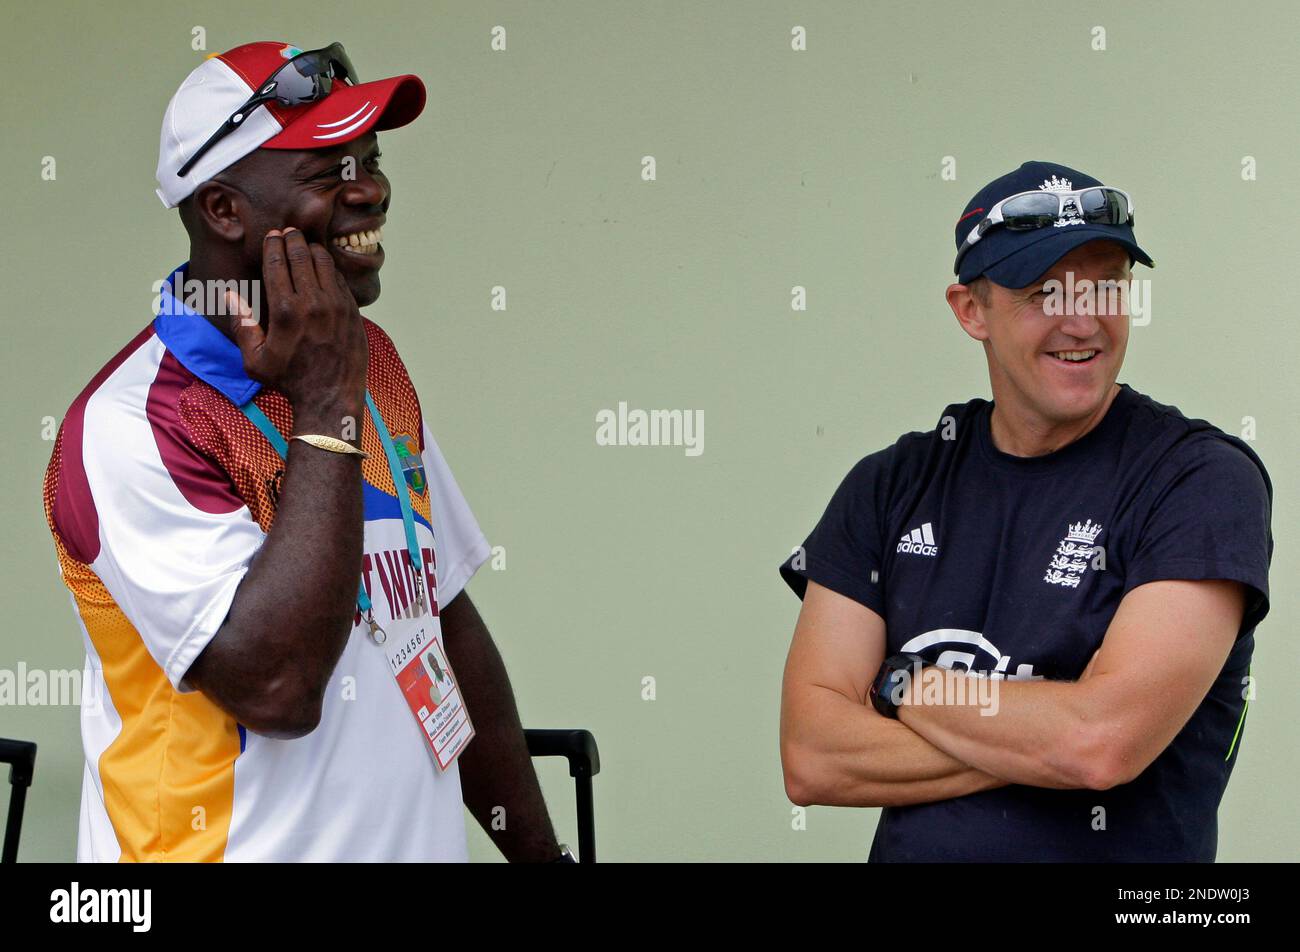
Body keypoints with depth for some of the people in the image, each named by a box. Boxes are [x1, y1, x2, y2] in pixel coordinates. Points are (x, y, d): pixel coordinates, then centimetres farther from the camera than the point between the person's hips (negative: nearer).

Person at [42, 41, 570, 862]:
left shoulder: (372, 358, 6)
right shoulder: (133, 424, -18)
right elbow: (277, 688, -27)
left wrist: (539, 849, 11)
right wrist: (326, 407, -23)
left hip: (424, 838, 7)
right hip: (249, 844, -7)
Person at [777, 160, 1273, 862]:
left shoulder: (1204, 479, -4)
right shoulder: (891, 487, 7)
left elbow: (1102, 743, -16)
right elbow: (809, 760, -2)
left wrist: (900, 684, -4)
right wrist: (1048, 737, -11)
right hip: (908, 852, 3)